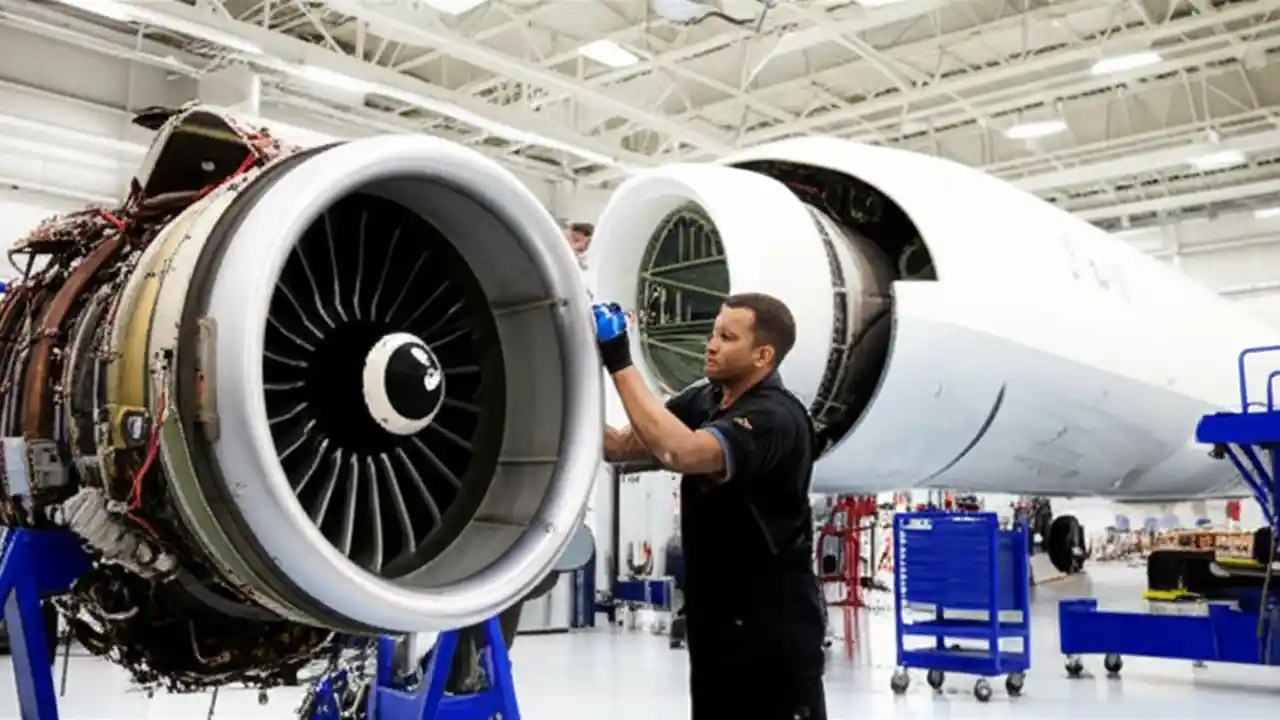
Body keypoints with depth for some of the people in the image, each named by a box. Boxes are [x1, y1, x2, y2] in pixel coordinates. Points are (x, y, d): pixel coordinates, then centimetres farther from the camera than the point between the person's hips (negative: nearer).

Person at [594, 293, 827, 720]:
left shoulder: (776, 417, -21)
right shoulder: (699, 400, 4)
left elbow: (680, 452, -36)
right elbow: (619, 447, 5)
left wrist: (619, 364, -31)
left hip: (773, 627, -8)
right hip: (715, 620, 8)